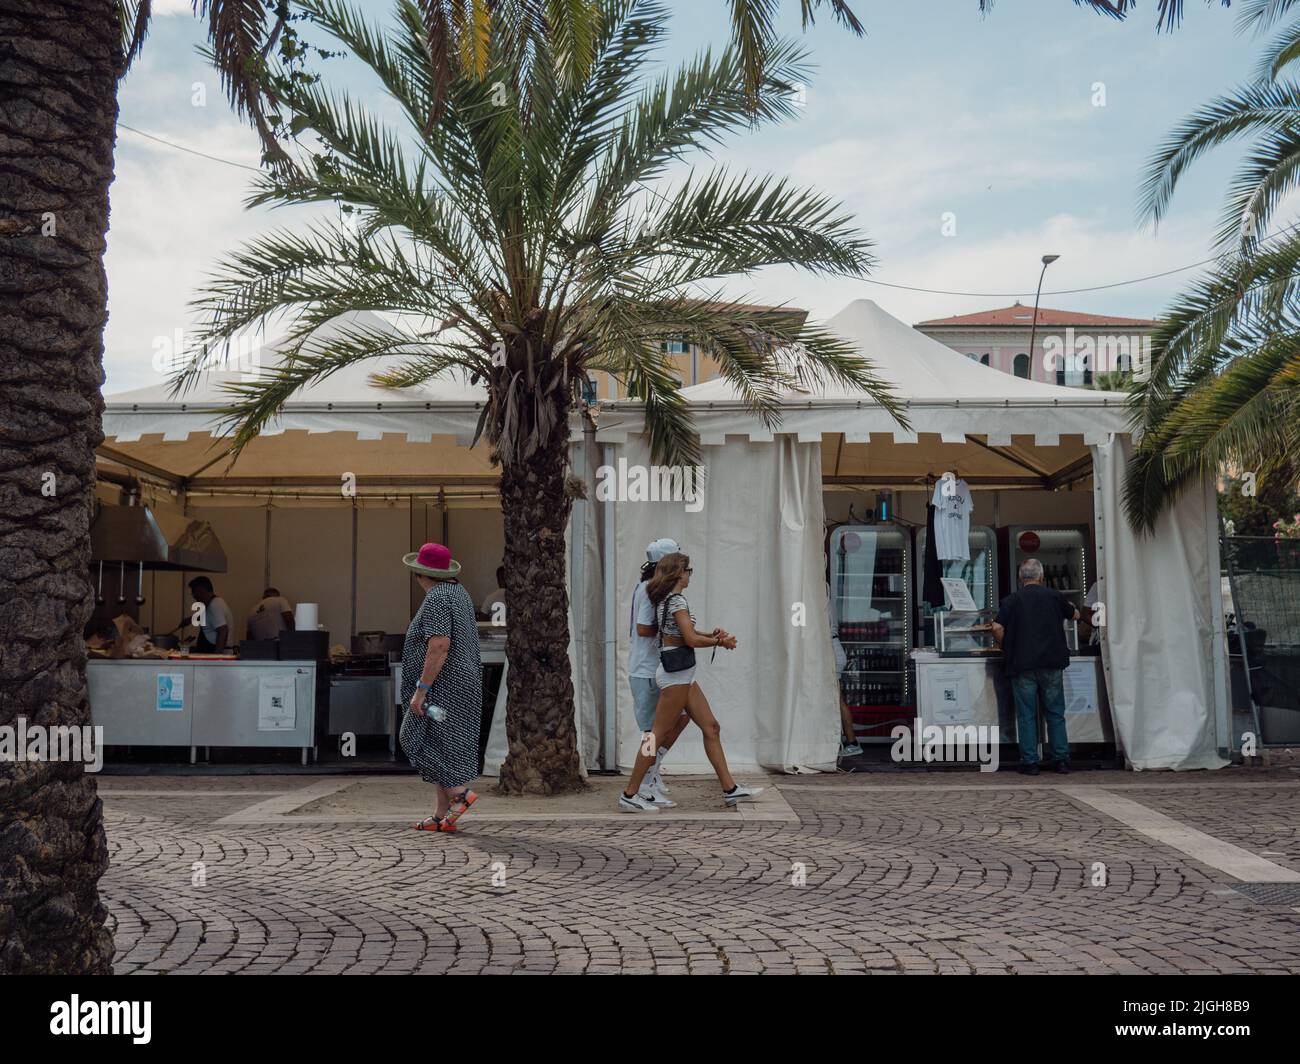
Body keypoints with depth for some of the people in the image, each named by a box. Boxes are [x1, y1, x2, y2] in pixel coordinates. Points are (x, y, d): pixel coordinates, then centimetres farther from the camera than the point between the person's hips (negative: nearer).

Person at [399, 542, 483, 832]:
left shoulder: (436, 599, -17)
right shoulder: (458, 592, 14)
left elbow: (440, 647, -25)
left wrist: (420, 690, -22)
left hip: (442, 686, -10)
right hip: (464, 683, 10)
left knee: (417, 741, -3)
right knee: (444, 747, 10)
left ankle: (461, 792, -7)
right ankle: (442, 816, 11)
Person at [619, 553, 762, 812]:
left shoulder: (665, 599, 17)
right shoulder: (677, 600, -12)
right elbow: (691, 640, -18)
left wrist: (713, 634, 5)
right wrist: (720, 642, -3)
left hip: (682, 674, 10)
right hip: (675, 673, -10)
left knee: (711, 727, 9)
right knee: (659, 734, -7)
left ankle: (730, 789, 11)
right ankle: (630, 795, -3)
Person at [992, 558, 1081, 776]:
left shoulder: (1011, 600, 0)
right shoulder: (1055, 597, 6)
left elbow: (997, 628, -10)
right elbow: (1075, 615, 23)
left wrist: (1006, 649, 7)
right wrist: (1068, 606, 45)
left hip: (1022, 665, -1)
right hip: (1052, 663, 2)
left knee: (1026, 715, 3)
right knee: (1055, 713, 10)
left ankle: (1030, 762, 4)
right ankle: (1061, 759, 12)